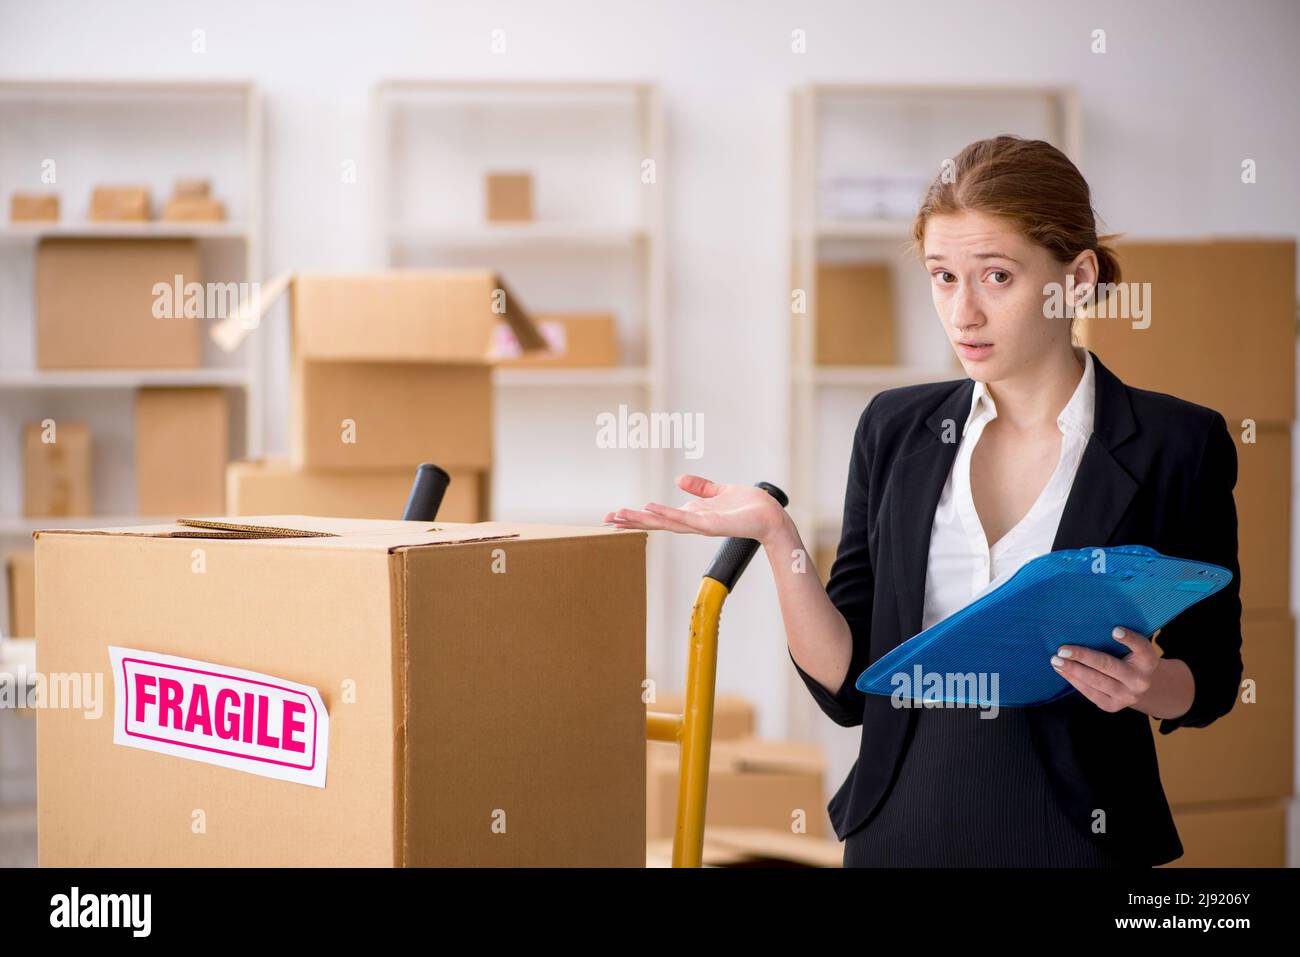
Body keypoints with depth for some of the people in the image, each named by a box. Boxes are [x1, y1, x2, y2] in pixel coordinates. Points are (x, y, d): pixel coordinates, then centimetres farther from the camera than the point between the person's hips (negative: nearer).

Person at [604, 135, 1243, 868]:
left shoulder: (1176, 445, -7)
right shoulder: (895, 429, 1)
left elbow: (1212, 681, 1)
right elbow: (846, 684, -1)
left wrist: (1150, 685, -20)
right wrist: (777, 537, -14)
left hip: (1075, 835, -3)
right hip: (900, 829, 3)